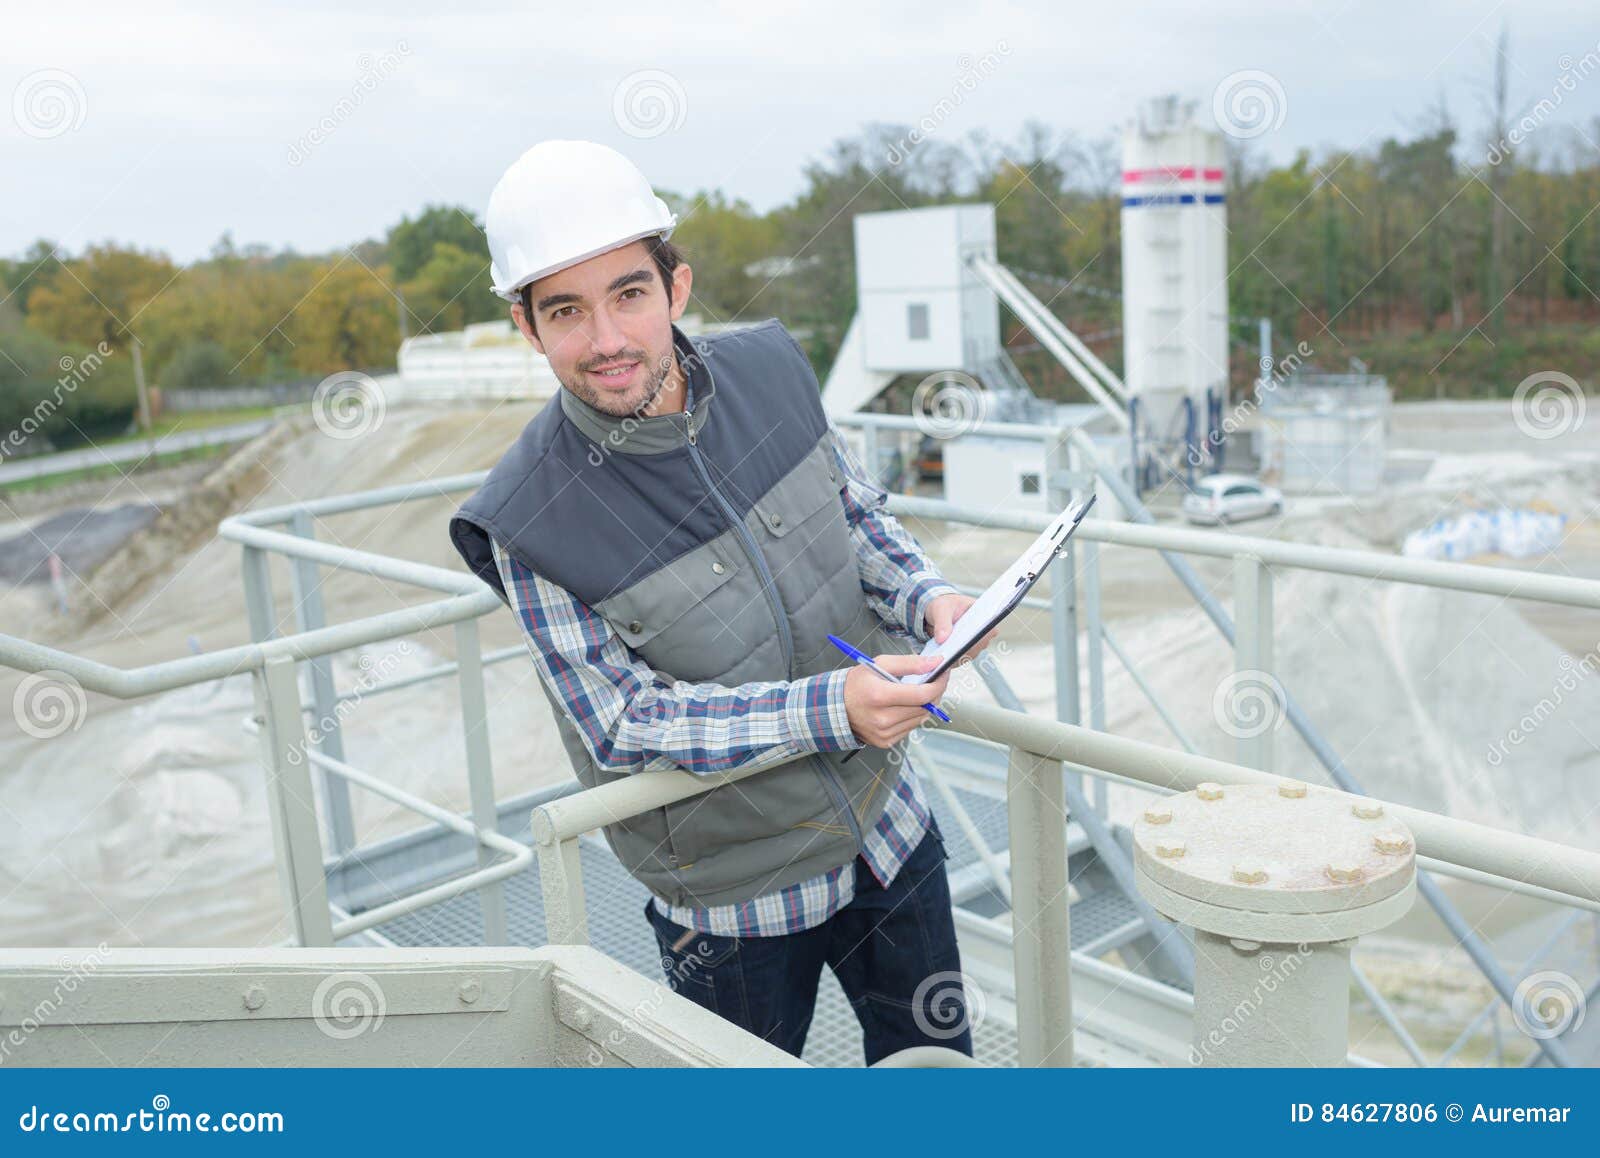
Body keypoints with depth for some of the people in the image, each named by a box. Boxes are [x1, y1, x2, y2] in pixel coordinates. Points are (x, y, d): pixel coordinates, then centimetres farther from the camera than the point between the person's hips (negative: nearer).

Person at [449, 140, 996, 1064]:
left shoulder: (770, 370, -11)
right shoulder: (529, 523, -24)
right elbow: (624, 727, -20)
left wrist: (927, 597, -16)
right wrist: (830, 707, -32)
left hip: (889, 827, 4)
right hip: (733, 896, -4)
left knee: (939, 1065, 24)